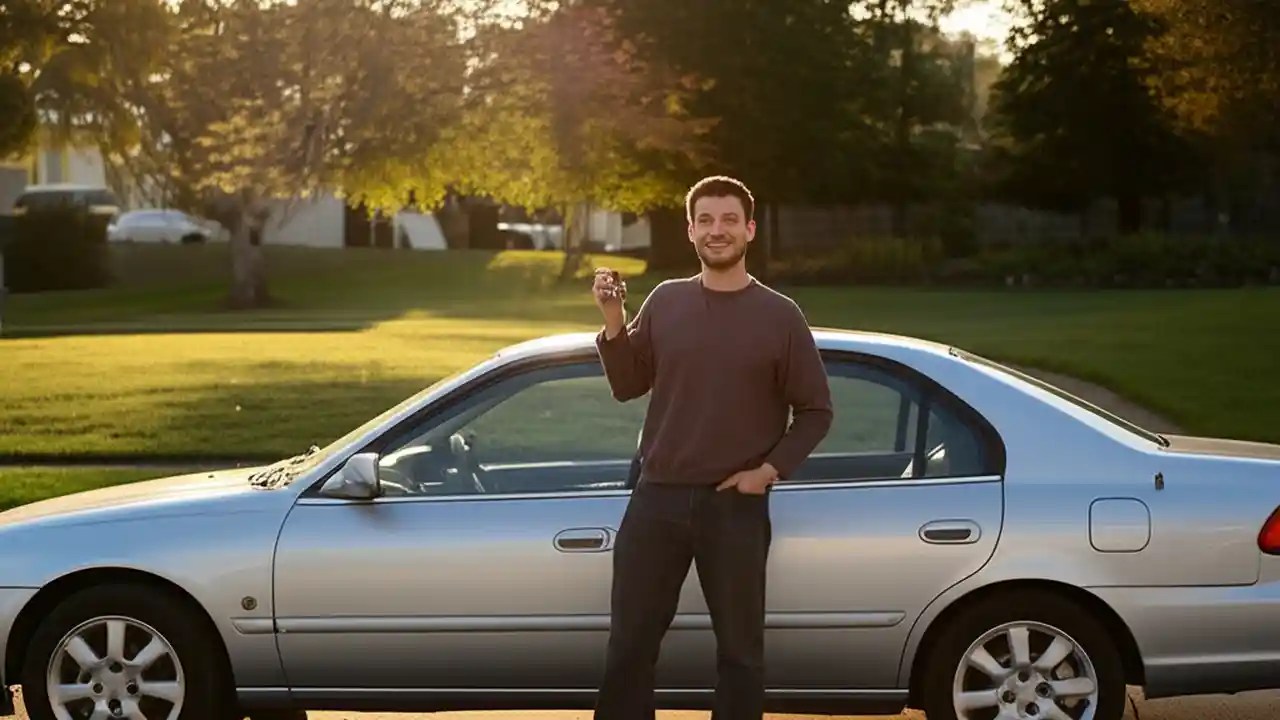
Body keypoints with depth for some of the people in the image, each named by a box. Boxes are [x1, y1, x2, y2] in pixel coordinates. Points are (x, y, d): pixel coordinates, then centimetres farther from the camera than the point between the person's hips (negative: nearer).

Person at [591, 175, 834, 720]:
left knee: (738, 646, 7)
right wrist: (614, 322, -5)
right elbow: (627, 386, 9)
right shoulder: (665, 301, 6)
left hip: (736, 505, -2)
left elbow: (815, 411, 2)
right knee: (630, 640, 7)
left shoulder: (780, 317, -2)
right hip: (658, 497, 2)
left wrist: (770, 469, -9)